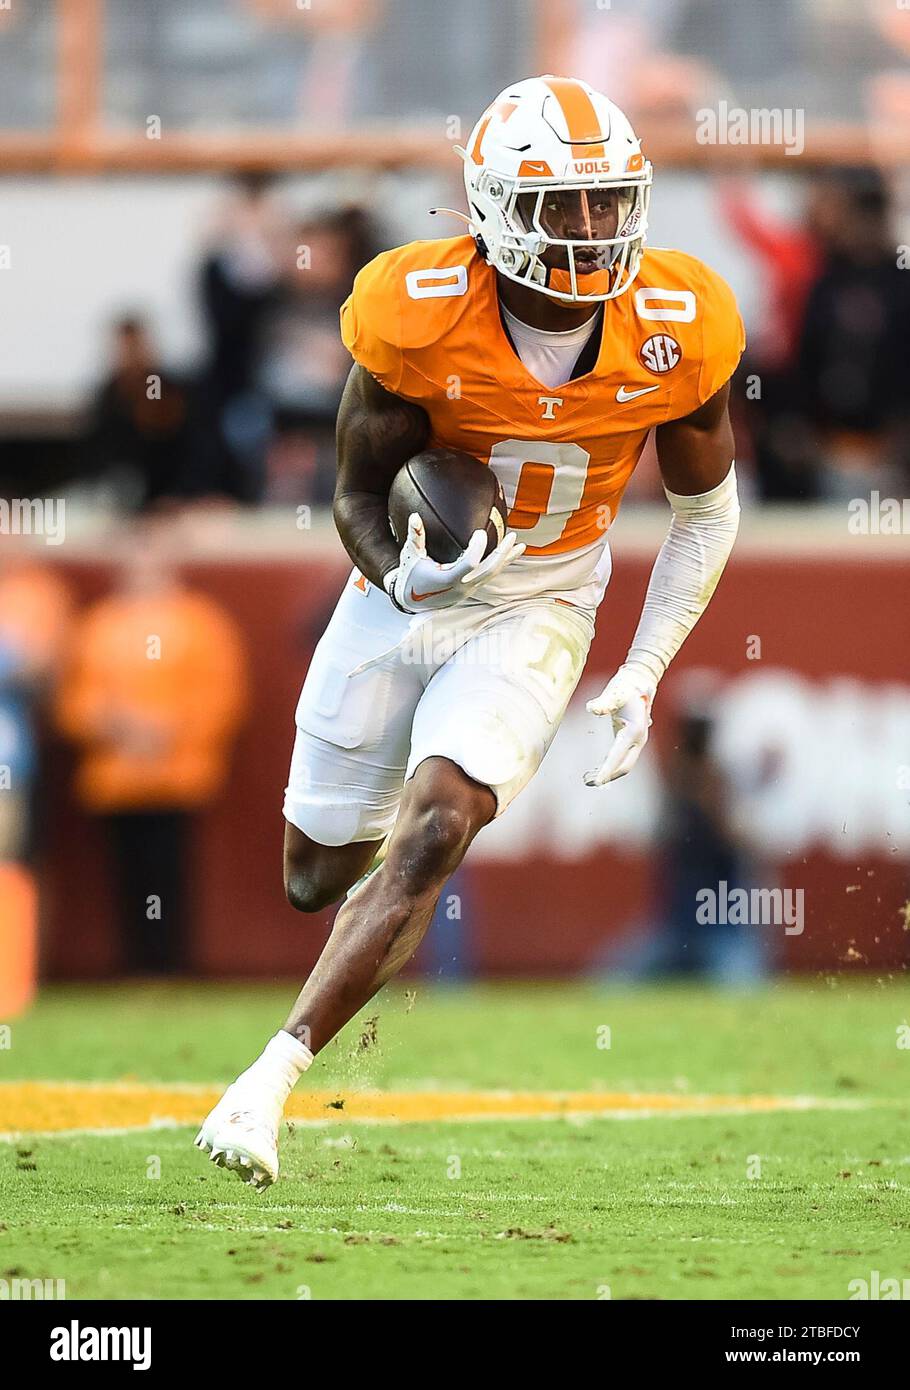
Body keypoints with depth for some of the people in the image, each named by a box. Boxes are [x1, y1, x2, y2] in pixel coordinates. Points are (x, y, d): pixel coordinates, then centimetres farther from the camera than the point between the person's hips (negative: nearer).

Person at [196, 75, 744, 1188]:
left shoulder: (678, 331, -16)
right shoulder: (420, 316, -22)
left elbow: (705, 510, 1)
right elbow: (359, 493, -10)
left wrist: (644, 675, -4)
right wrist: (402, 576, -32)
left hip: (538, 608, -1)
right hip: (409, 588, 1)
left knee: (435, 828, -23)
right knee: (318, 875, 10)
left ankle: (270, 1081, -19)